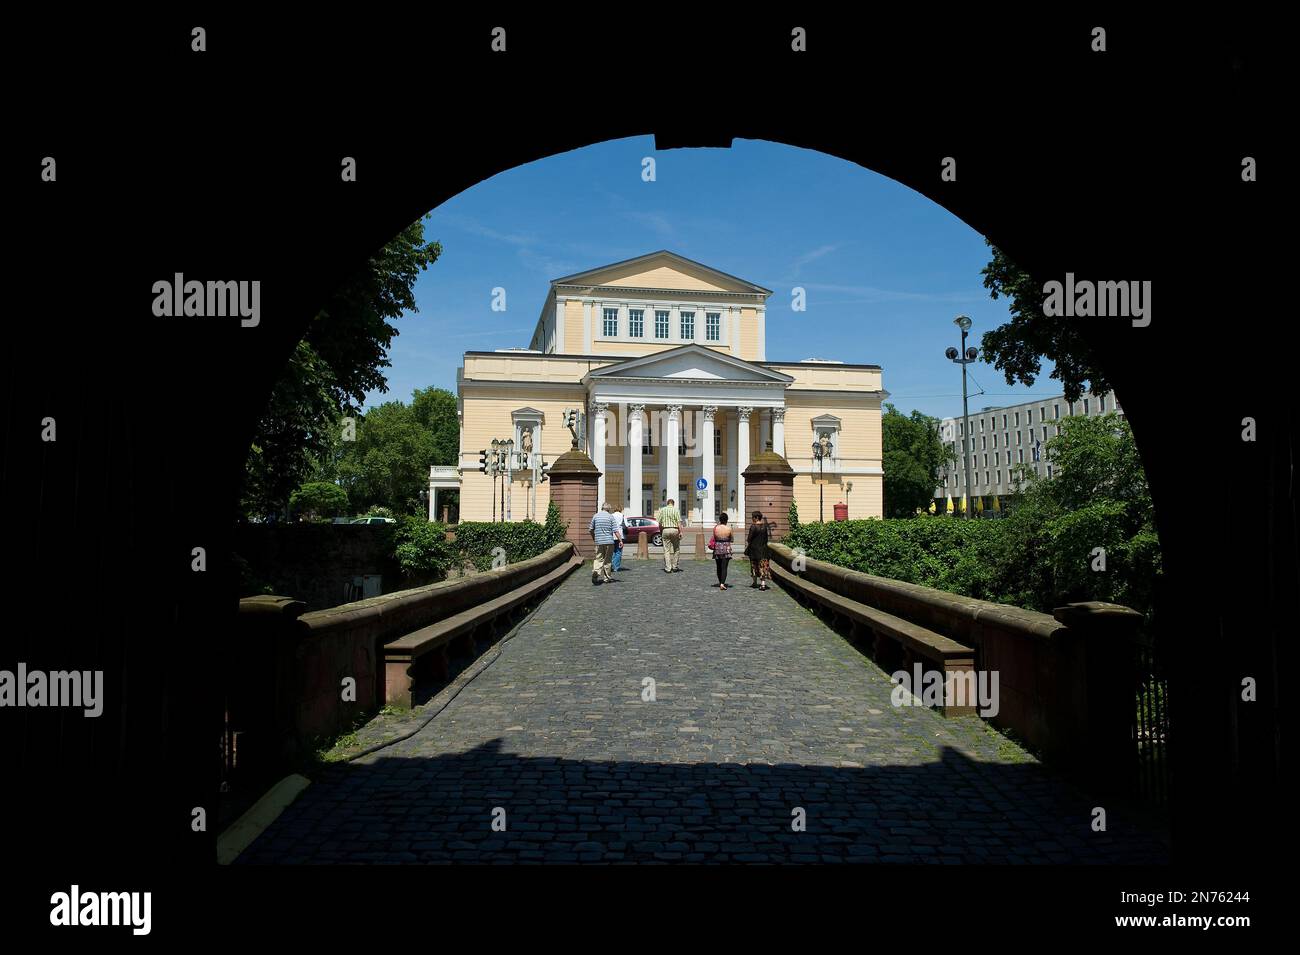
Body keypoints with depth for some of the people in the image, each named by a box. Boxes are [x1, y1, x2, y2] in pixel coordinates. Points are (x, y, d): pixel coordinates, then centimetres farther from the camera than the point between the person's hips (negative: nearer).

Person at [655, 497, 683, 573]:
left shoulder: (662, 510, 6)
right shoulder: (675, 510, 1)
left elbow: (659, 522, 3)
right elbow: (679, 522, -7)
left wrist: (661, 531, 13)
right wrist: (680, 532, -7)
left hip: (665, 530, 1)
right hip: (674, 530, -1)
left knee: (666, 550, 3)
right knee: (676, 549, 13)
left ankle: (668, 568, 0)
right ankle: (674, 567, 15)